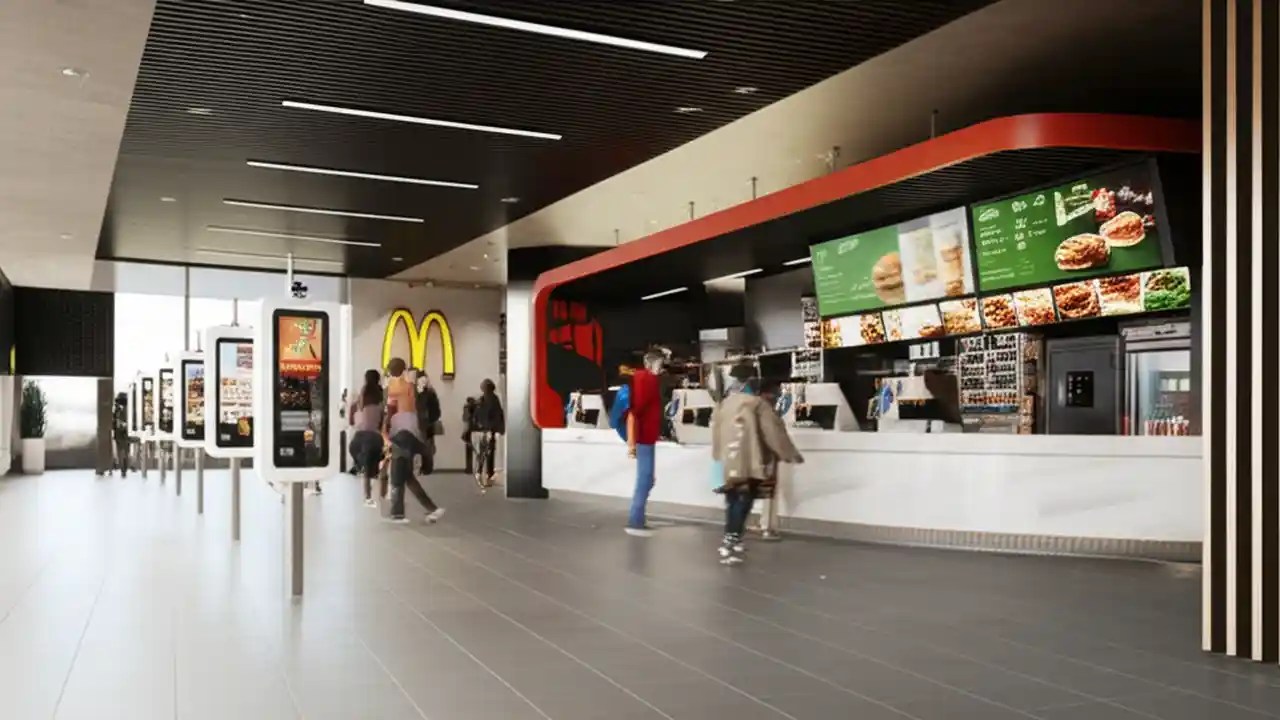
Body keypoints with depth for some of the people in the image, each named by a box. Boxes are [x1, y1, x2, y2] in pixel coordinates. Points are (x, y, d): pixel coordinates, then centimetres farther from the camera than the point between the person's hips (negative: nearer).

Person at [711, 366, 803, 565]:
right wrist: (791, 454, 2)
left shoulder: (725, 403, 8)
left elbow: (716, 430, 14)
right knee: (743, 500, 0)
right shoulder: (759, 405, -9)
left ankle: (730, 540, 25)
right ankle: (731, 542, -6)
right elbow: (774, 432, -8)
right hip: (749, 463, -6)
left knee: (733, 500, 18)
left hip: (727, 463, 6)